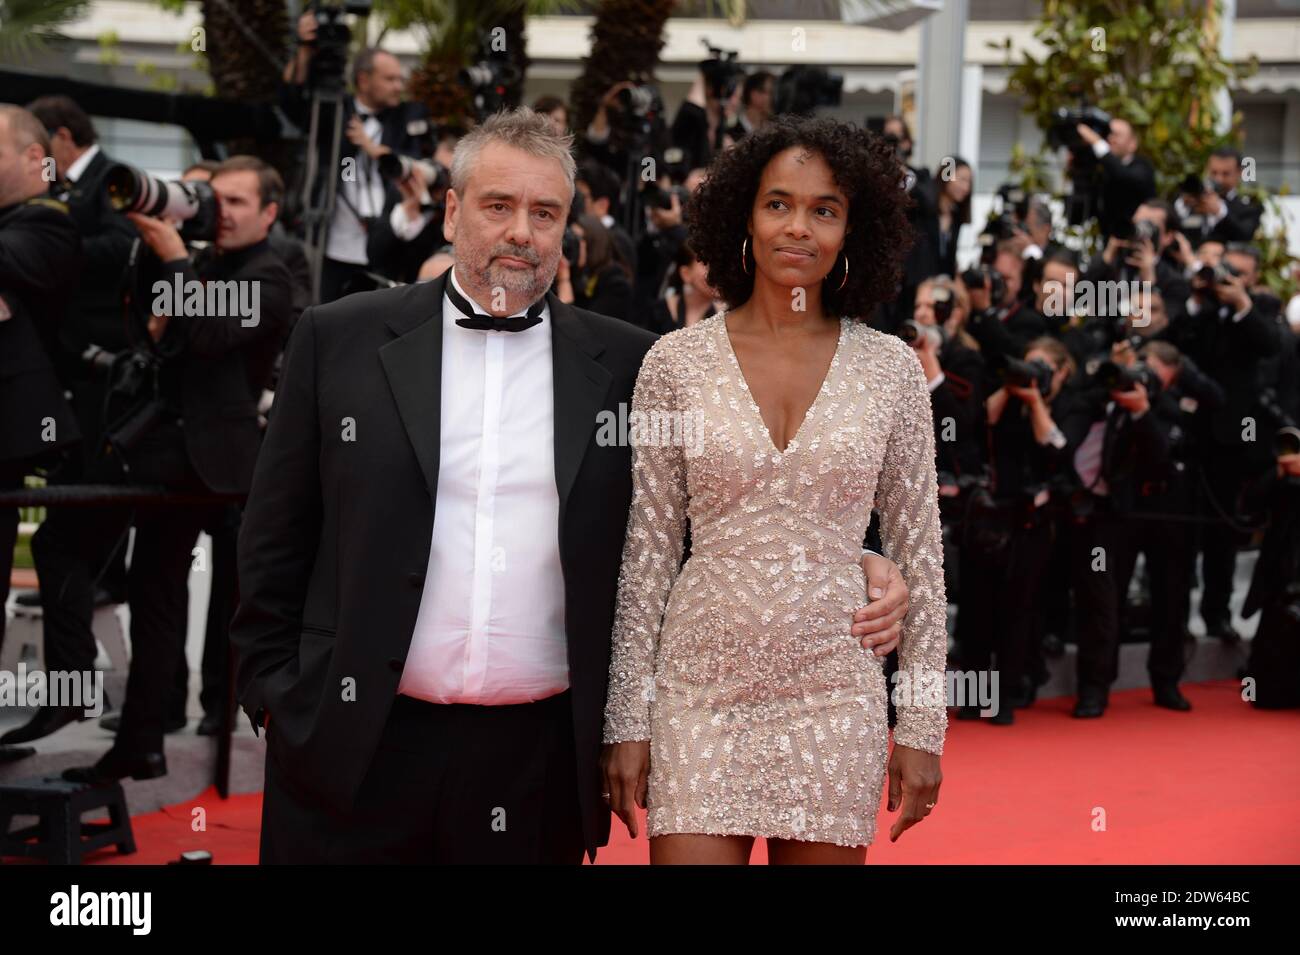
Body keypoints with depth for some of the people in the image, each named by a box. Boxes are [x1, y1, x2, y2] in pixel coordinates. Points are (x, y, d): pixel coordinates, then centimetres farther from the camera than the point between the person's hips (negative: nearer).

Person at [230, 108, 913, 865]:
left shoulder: (628, 366, 4)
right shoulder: (341, 341, 3)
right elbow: (277, 538, 7)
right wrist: (274, 692, 3)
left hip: (539, 761, 1)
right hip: (354, 747, 0)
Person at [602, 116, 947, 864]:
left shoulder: (890, 369, 2)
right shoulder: (678, 361, 1)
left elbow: (918, 551, 6)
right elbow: (647, 549, 3)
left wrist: (923, 724, 3)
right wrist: (627, 718, 0)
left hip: (836, 695, 1)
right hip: (701, 689, -1)